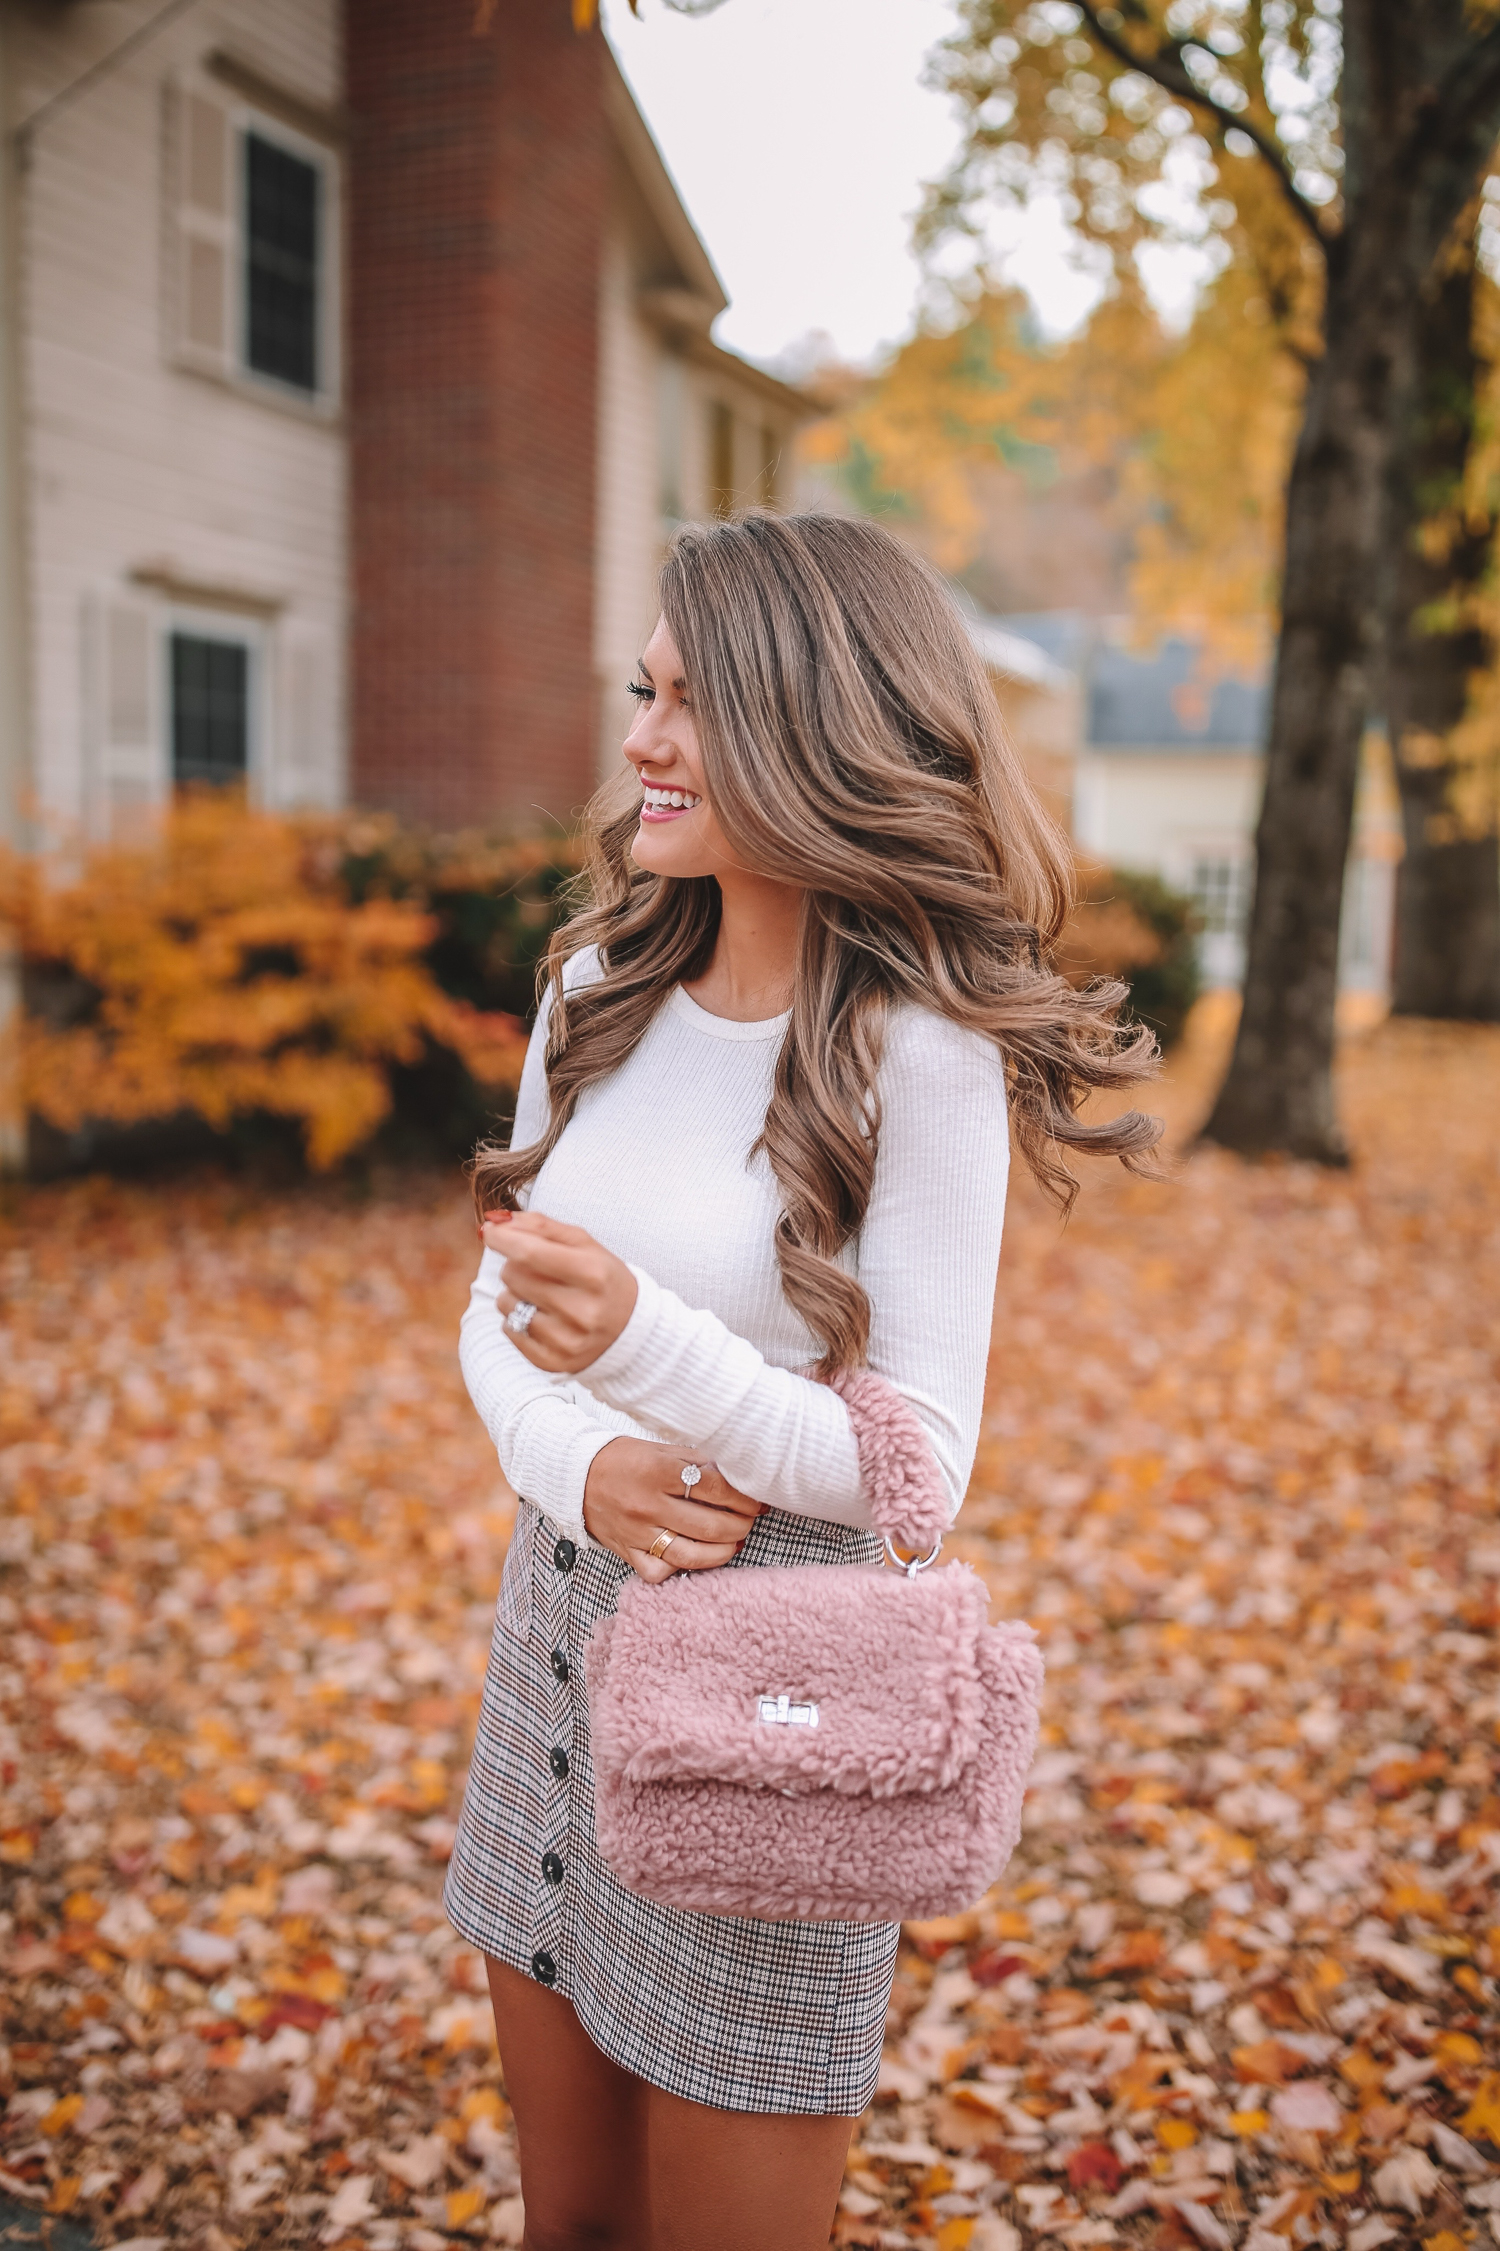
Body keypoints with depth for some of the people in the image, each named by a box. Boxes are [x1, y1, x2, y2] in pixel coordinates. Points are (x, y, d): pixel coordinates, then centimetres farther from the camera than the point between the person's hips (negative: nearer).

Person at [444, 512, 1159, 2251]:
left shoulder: (920, 1058, -17)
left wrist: (648, 1346, -32)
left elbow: (918, 1464, -17)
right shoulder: (602, 985, 1)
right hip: (560, 1625, 6)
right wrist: (580, 1461, -14)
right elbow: (496, 1309, 7)